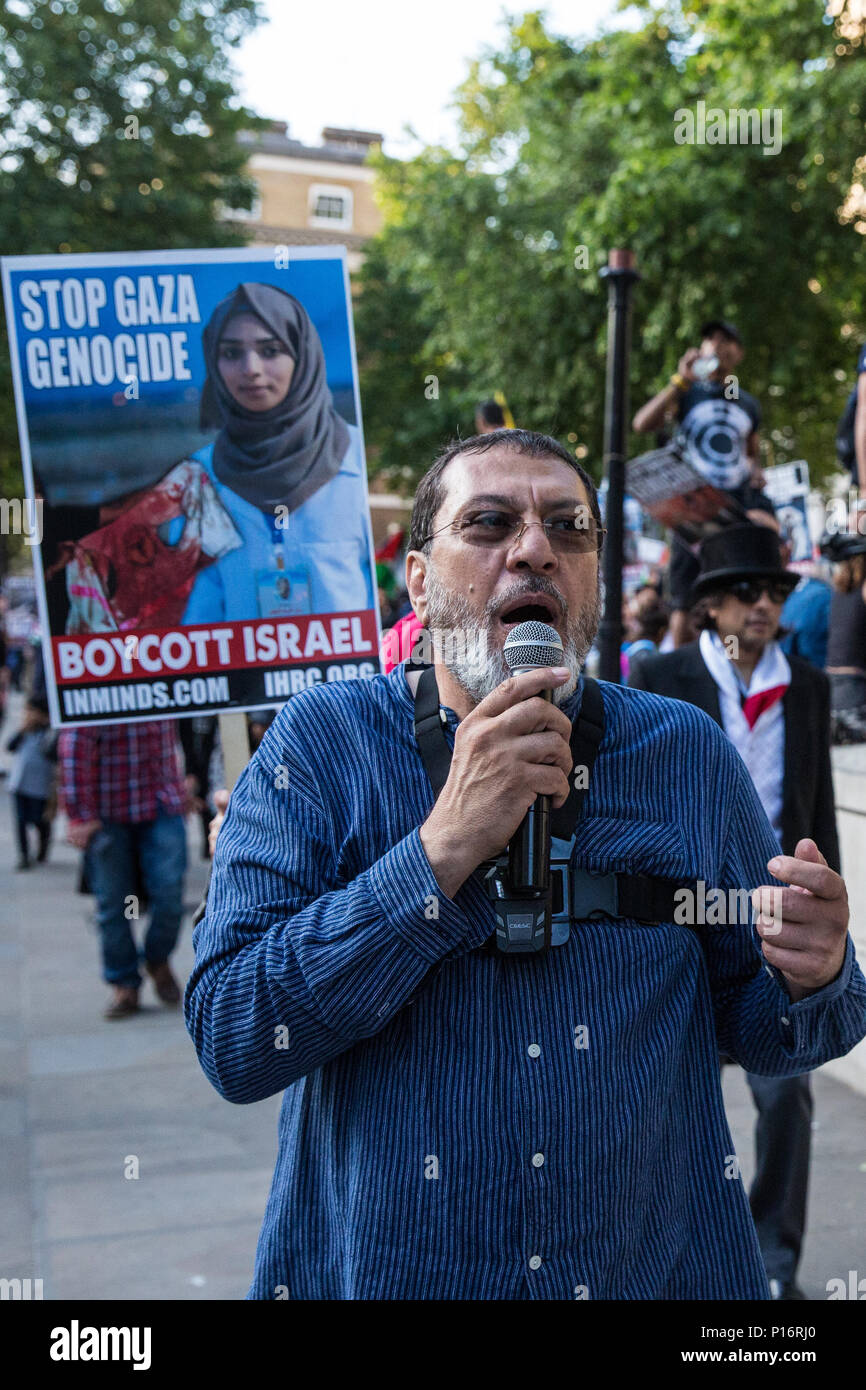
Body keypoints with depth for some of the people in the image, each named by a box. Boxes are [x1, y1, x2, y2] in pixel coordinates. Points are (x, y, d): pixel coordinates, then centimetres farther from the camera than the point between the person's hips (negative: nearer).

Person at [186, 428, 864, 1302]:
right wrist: (446, 847, -27)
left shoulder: (689, 752, -4)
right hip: (382, 1270, -1)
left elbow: (756, 1031, 3)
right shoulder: (320, 741, -11)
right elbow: (230, 1043, -19)